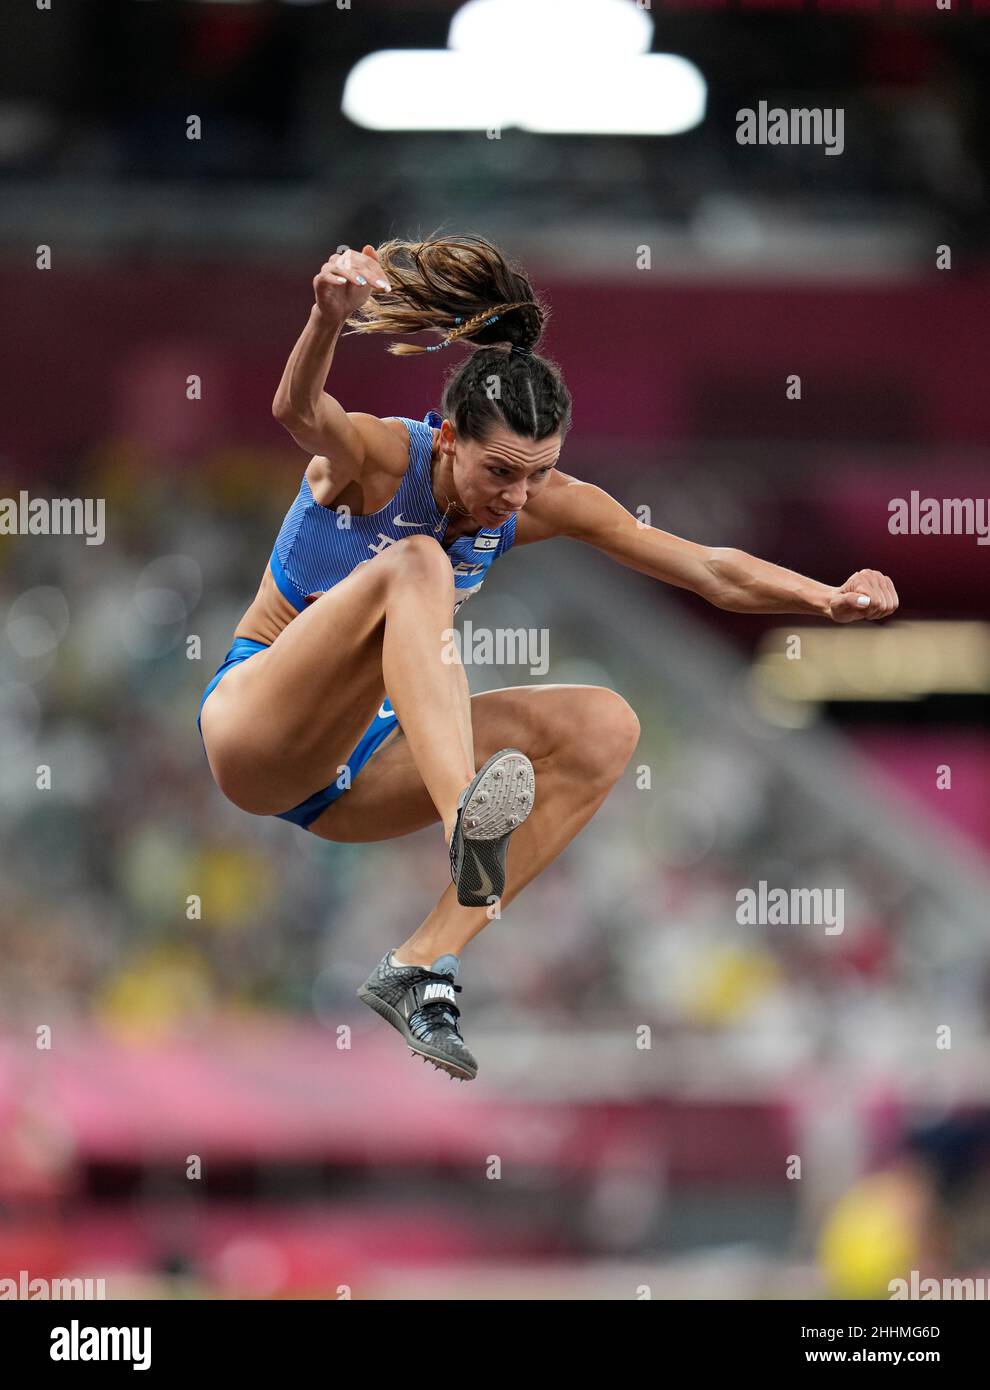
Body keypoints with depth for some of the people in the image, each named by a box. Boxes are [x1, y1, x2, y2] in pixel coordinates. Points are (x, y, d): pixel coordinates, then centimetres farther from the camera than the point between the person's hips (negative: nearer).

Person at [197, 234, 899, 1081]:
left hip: (353, 772, 6)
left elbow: (712, 573, -9)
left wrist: (829, 599, -28)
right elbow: (298, 413, -44)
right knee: (414, 565, -32)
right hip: (253, 731, -6)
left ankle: (424, 965, -18)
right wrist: (329, 319, -66)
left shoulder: (540, 504, -5)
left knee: (604, 728, -14)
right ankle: (466, 822, -55)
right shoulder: (375, 458, -19)